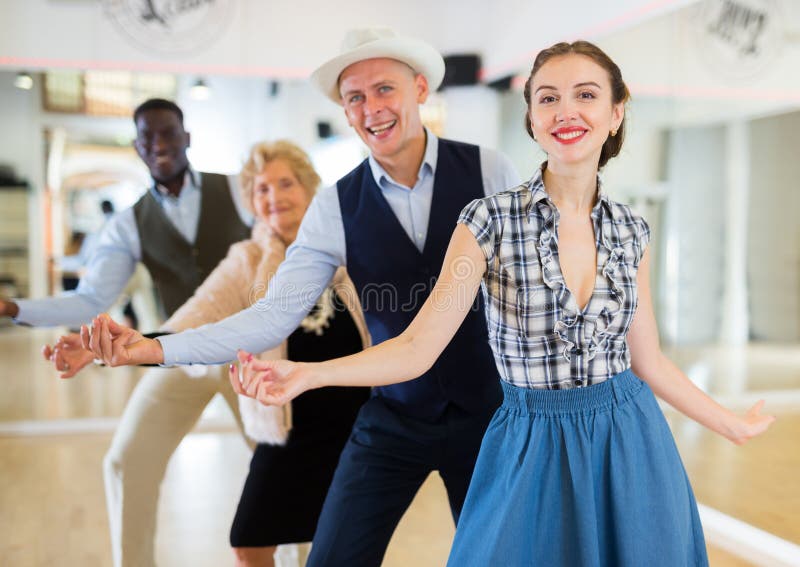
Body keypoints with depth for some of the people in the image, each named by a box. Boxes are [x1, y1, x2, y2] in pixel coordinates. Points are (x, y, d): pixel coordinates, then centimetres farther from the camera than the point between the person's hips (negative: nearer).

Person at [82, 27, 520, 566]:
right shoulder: (337, 207, -7)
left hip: (486, 411, 0)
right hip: (393, 417, 0)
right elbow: (273, 316, -11)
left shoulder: (489, 170, -8)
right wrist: (155, 348, -22)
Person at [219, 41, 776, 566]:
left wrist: (733, 425, 15)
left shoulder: (631, 229, 0)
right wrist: (309, 373, -26)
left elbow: (647, 357, 10)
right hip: (533, 448, -3)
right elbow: (417, 347, -14)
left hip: (632, 448, 3)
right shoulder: (490, 221, -11)